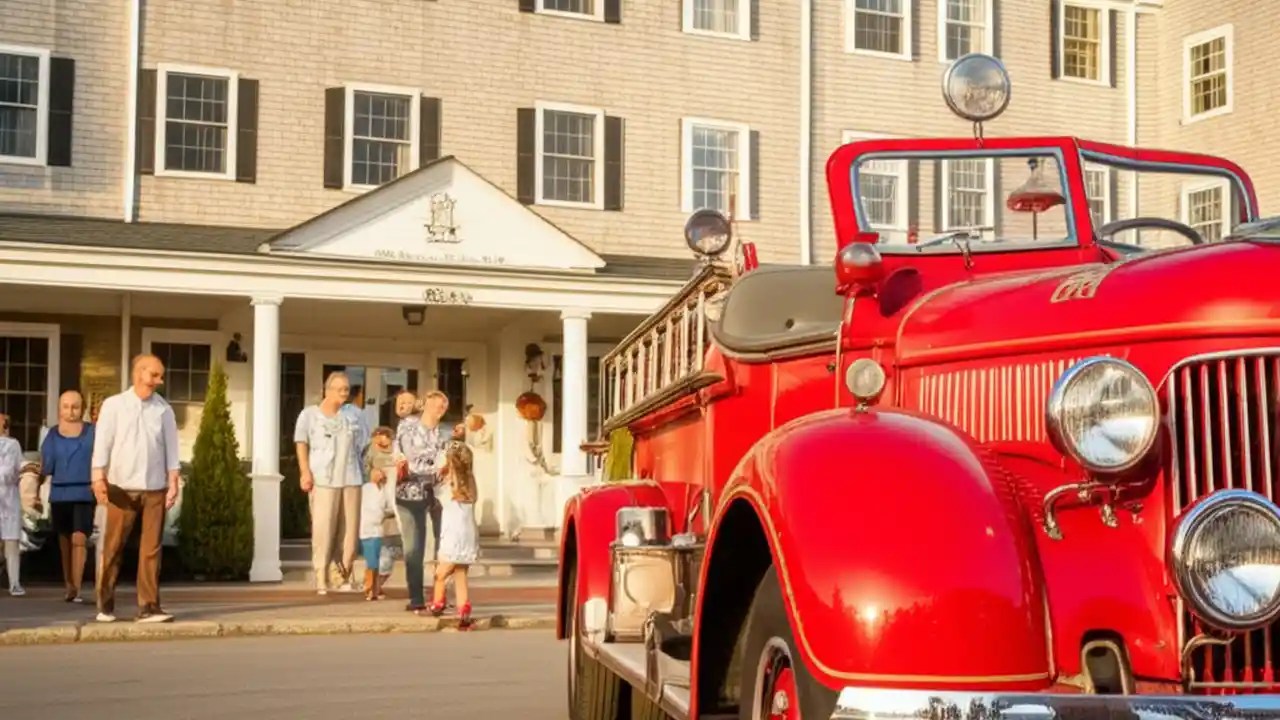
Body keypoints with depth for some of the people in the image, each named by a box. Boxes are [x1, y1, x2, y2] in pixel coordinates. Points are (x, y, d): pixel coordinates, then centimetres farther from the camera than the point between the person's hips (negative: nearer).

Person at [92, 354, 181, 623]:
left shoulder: (164, 409, 5)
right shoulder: (113, 405, 1)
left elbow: (171, 447, 5)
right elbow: (102, 442, -2)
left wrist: (173, 481, -2)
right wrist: (99, 476, -11)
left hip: (155, 489, 1)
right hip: (122, 487, -1)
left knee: (151, 549, 0)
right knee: (113, 548, 5)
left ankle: (148, 607, 1)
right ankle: (105, 604, 17)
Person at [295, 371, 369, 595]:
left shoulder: (355, 414, 18)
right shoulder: (310, 414, 9)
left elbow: (365, 446, 20)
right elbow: (302, 443, 2)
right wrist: (305, 472, -9)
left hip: (352, 478, 3)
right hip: (323, 478, -3)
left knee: (351, 528, 1)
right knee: (323, 528, -9)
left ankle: (345, 577, 8)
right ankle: (321, 578, -7)